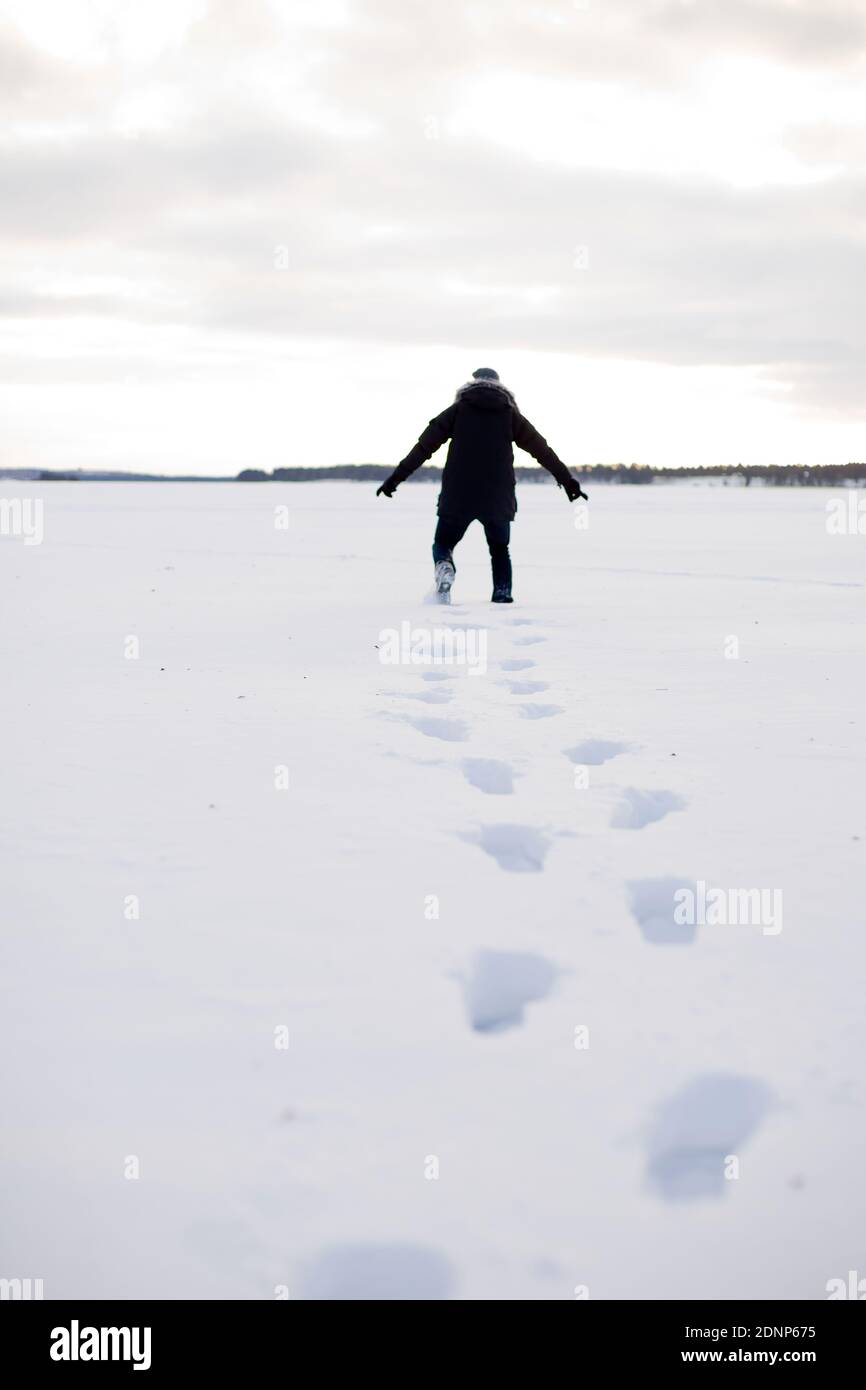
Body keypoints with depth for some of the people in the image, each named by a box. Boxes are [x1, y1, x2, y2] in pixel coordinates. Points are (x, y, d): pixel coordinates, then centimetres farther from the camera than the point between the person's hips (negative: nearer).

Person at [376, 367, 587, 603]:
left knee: (443, 543, 13)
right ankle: (503, 594, 4)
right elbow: (542, 449, 10)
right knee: (500, 549, 20)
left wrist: (396, 477, 5)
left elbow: (424, 446, 4)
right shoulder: (510, 413, 11)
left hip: (457, 497, -1)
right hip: (498, 498, 1)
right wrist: (567, 480, 16)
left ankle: (444, 567, -19)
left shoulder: (458, 409, 9)